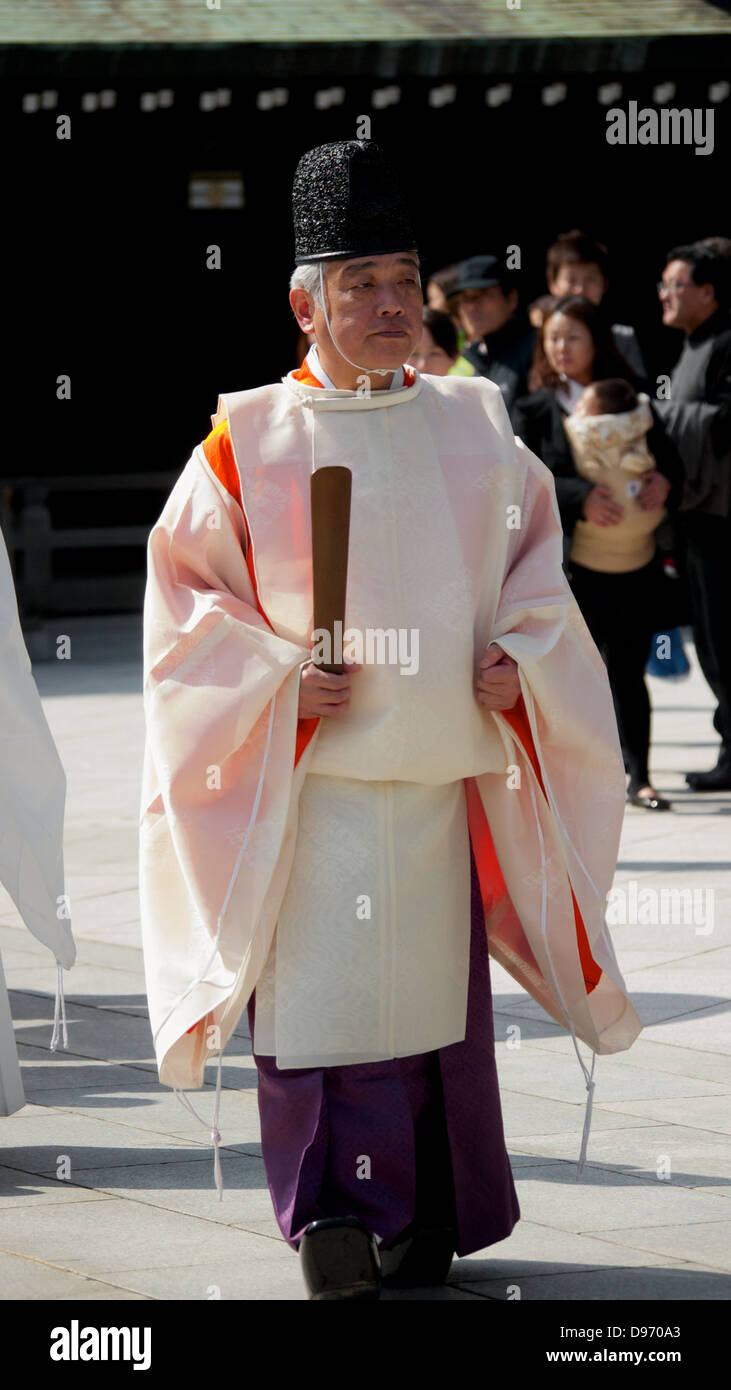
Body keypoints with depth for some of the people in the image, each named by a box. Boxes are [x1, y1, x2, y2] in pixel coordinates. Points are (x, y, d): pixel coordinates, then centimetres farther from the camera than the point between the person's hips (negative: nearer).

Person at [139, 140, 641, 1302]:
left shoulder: (473, 428, 8)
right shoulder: (251, 440, -1)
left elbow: (535, 563, 15)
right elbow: (186, 594, 1)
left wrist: (518, 659, -3)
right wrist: (279, 677, -12)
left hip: (442, 774, 3)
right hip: (307, 785, -3)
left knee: (436, 1000, 8)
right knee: (319, 998, -8)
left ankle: (426, 1221, 19)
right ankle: (333, 1225, -1)